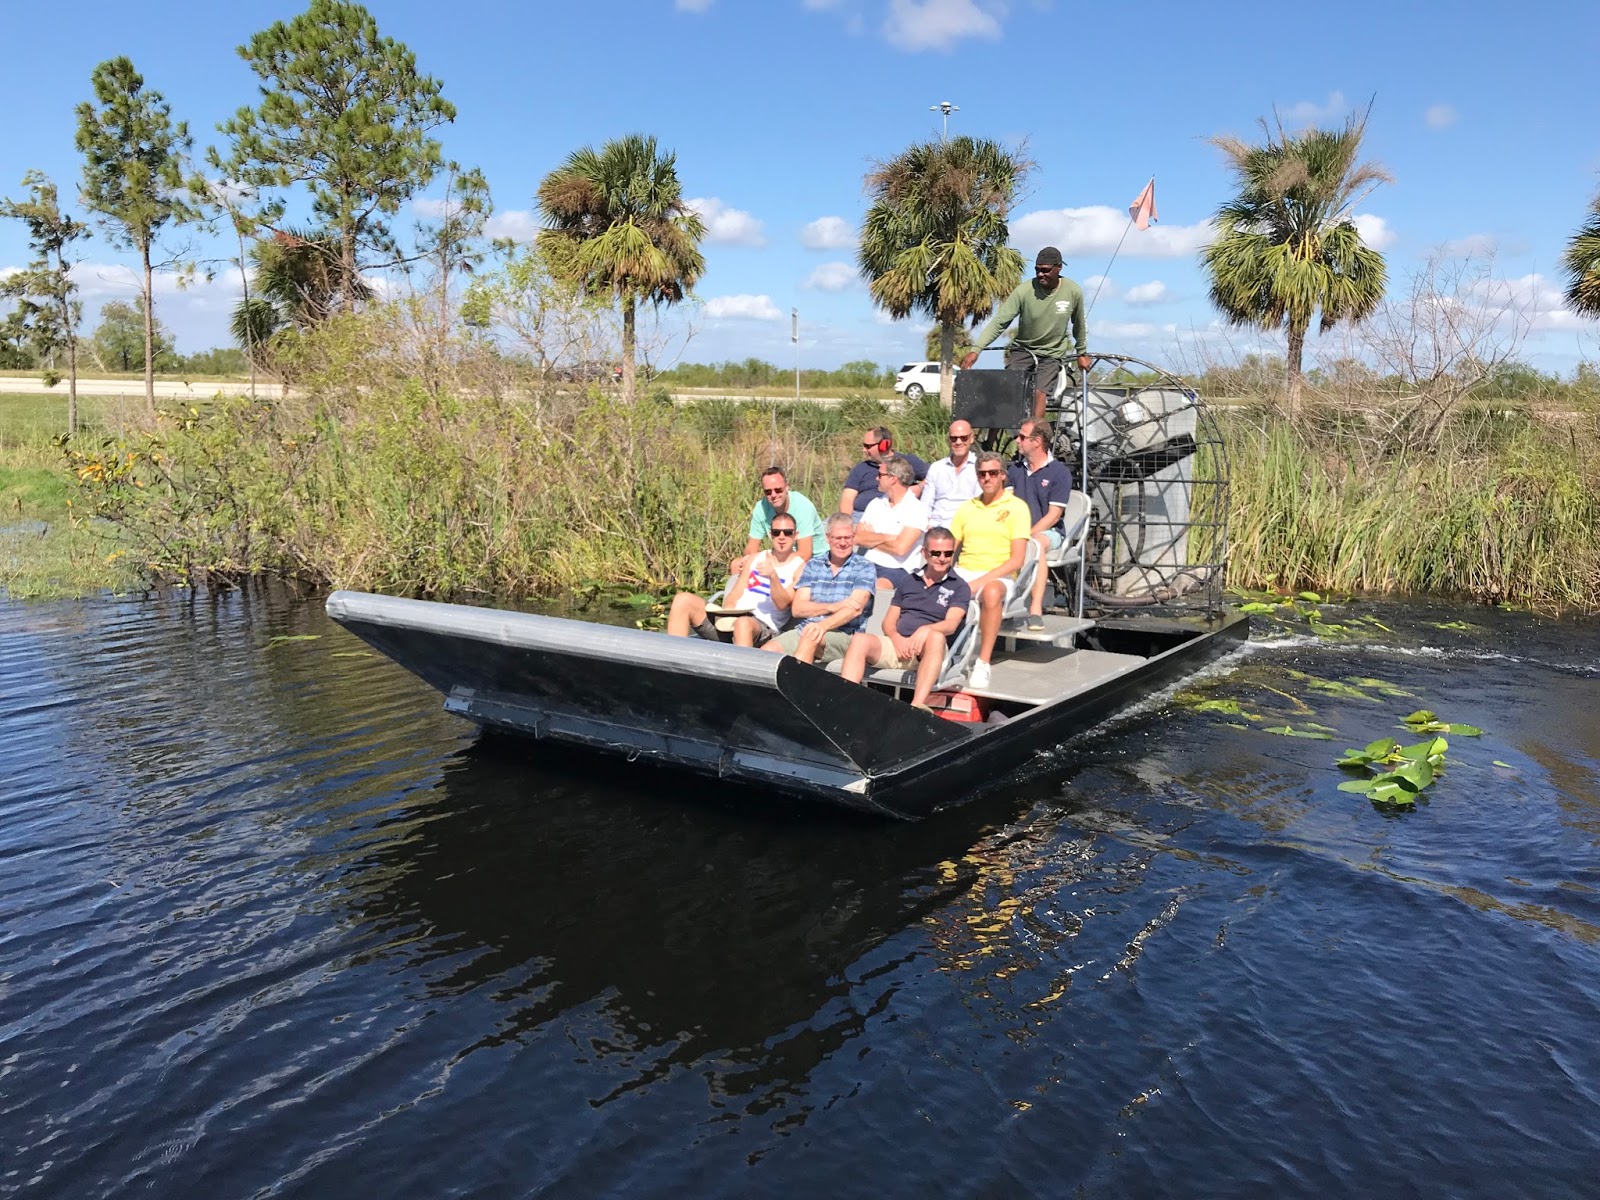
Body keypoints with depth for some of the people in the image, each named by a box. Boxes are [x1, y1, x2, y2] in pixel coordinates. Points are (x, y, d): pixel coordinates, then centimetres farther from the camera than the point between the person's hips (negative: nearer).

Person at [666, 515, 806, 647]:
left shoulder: (799, 566, 6)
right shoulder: (755, 558, 21)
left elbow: (782, 604, -8)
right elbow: (735, 593, 14)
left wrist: (773, 576, -26)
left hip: (763, 627, -6)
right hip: (731, 620, 6)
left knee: (743, 622, -42)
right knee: (683, 600, -16)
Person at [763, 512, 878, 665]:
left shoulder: (864, 568, 4)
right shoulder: (813, 565, 15)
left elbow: (856, 609, -12)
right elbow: (797, 609, 5)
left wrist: (824, 625, -30)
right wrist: (834, 607, -12)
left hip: (843, 634, -4)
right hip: (805, 629, 4)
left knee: (811, 635, -36)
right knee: (766, 652, -22)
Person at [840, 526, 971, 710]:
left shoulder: (959, 587, 10)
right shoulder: (909, 581, 23)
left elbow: (951, 624, -7)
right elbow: (888, 621, 18)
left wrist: (926, 629, -29)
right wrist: (897, 638, -6)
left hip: (927, 652, -3)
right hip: (897, 644, 4)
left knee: (936, 637, -38)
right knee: (860, 640, -24)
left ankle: (918, 705, -53)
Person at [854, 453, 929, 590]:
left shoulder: (917, 509, -4)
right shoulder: (875, 504, 14)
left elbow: (900, 548, -14)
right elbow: (857, 538, 4)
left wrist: (871, 540, 0)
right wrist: (888, 538, -7)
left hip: (898, 569, -5)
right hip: (869, 564, 5)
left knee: (878, 587, -37)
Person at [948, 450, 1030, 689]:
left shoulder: (1016, 507, 1)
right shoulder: (967, 508, 17)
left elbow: (1017, 560, -8)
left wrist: (980, 582, -18)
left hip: (998, 577, -4)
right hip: (962, 573, 4)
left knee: (991, 592, -40)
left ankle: (983, 663, -30)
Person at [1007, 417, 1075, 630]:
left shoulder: (1060, 472, -2)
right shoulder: (1015, 470, 17)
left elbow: (1053, 515, -8)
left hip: (1047, 532, -4)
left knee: (1036, 544, -40)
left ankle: (1035, 610, -43)